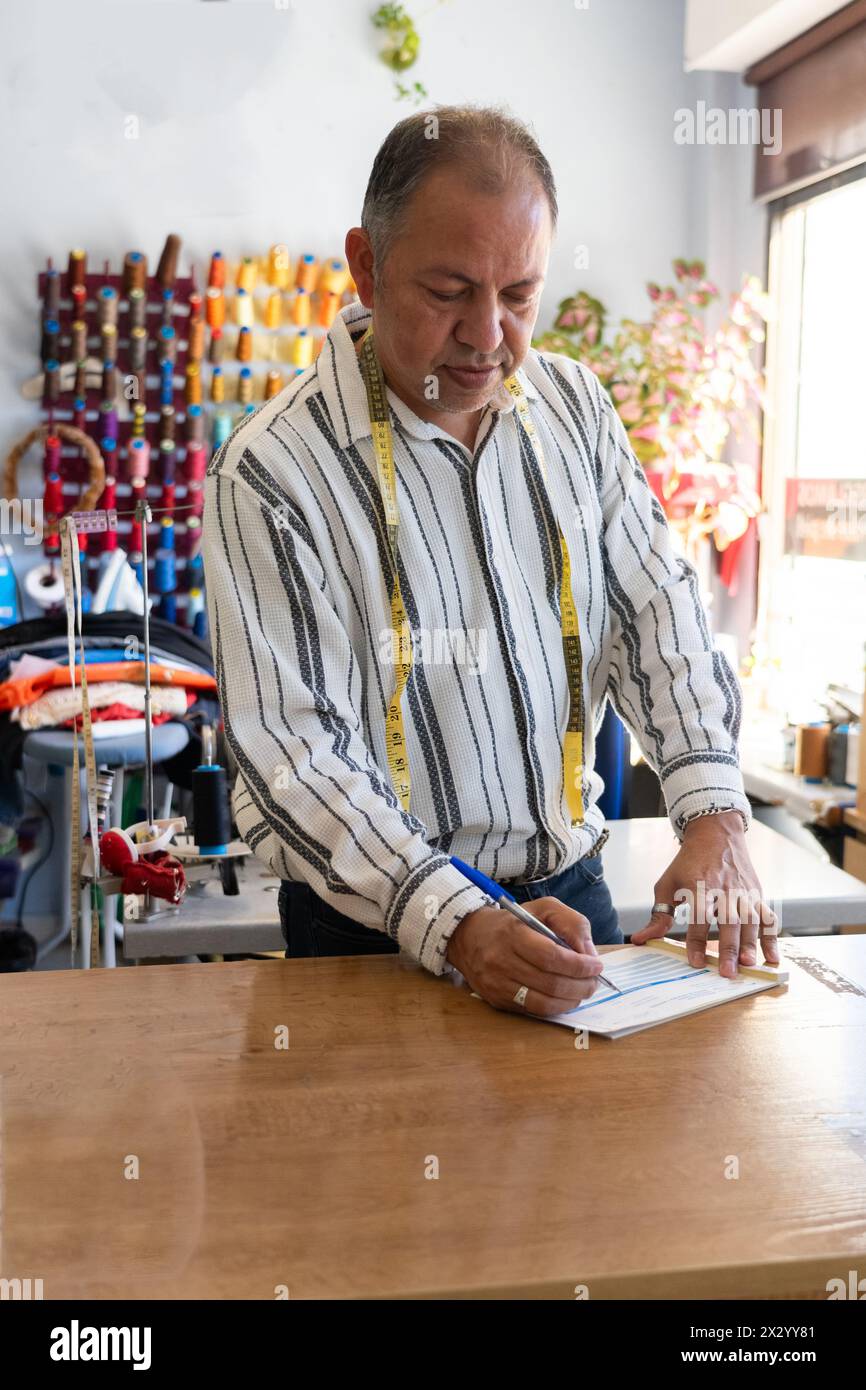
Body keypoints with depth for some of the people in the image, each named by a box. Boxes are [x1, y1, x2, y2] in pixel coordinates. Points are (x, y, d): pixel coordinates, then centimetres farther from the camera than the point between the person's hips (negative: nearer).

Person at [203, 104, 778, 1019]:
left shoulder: (573, 404, 4)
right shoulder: (272, 471, -15)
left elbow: (655, 606, 4)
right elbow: (292, 754, -18)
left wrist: (714, 814, -11)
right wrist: (458, 928, -29)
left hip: (569, 891, 4)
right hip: (377, 927, -3)